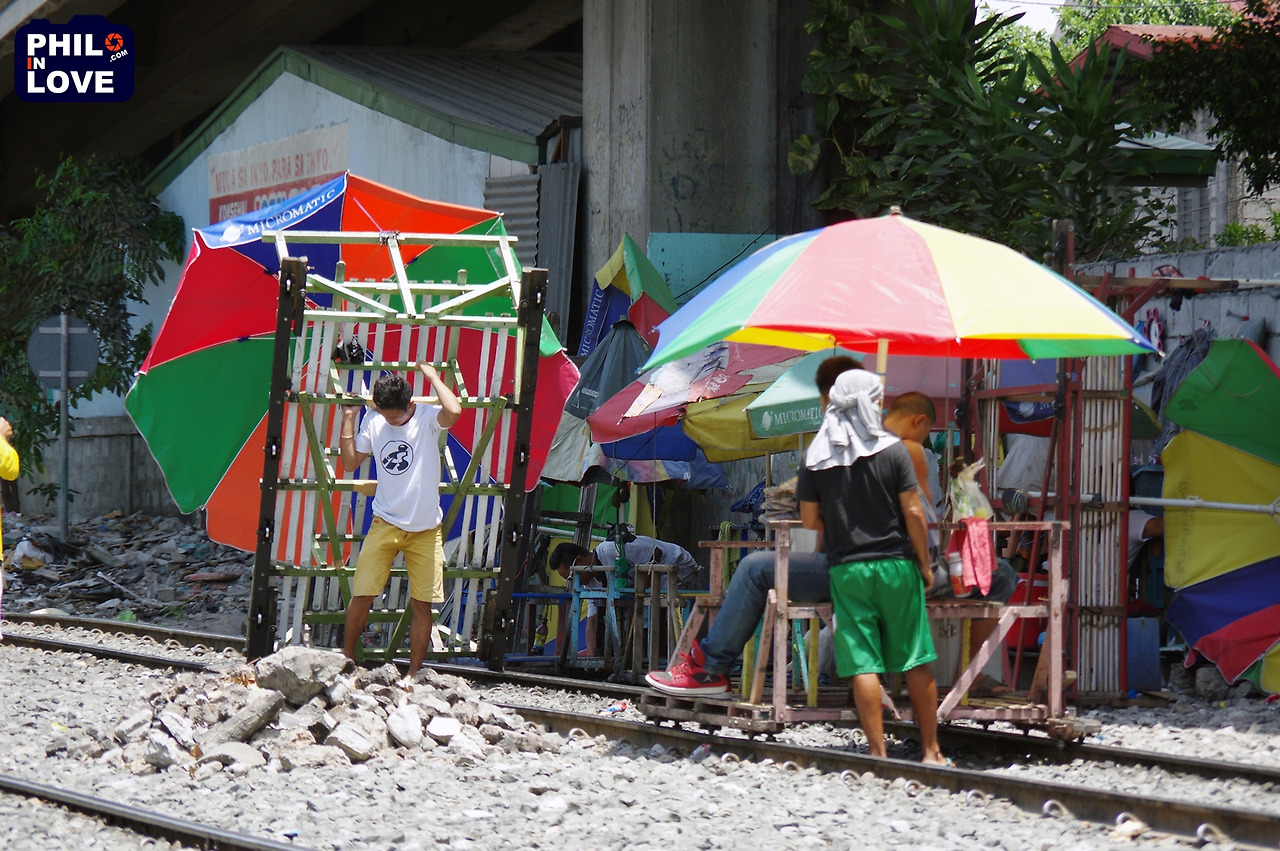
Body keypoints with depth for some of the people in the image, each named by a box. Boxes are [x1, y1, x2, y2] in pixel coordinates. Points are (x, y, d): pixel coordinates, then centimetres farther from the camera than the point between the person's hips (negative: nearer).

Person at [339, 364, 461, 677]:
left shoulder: (428, 418, -10)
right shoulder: (373, 422, 0)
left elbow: (453, 411, -33)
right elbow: (350, 462, 8)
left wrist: (432, 375, -19)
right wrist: (348, 420, 0)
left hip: (425, 530, -2)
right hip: (385, 524, 2)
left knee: (422, 604, 0)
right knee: (361, 595, -3)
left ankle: (413, 674, 10)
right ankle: (346, 659, 17)